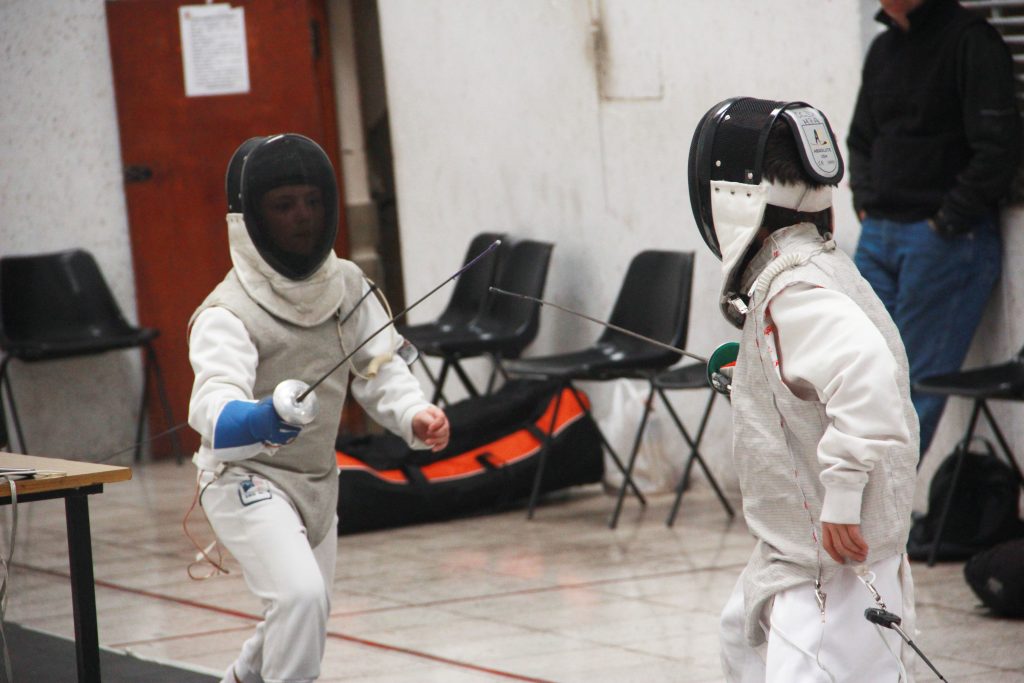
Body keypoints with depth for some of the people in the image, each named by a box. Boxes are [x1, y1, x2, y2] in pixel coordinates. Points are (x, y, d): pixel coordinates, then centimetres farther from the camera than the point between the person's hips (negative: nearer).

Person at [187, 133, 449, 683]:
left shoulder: (346, 284, -4)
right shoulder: (228, 312, -25)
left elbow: (378, 368, -4)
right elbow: (213, 405, -40)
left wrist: (415, 416, -26)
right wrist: (262, 419, -63)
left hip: (316, 481, 7)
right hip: (247, 479, -7)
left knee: (303, 618, 23)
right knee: (301, 597, -30)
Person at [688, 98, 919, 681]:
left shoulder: (795, 290, -22)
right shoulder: (817, 266, 6)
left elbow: (866, 371, -38)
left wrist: (842, 494, -39)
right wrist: (754, 369, 22)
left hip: (835, 557, -11)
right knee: (746, 634, 33)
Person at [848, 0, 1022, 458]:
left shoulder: (971, 42, -10)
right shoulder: (882, 49, 14)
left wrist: (948, 223, -14)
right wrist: (866, 204, 11)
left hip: (949, 242, -7)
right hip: (877, 236, 7)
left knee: (920, 383, -5)